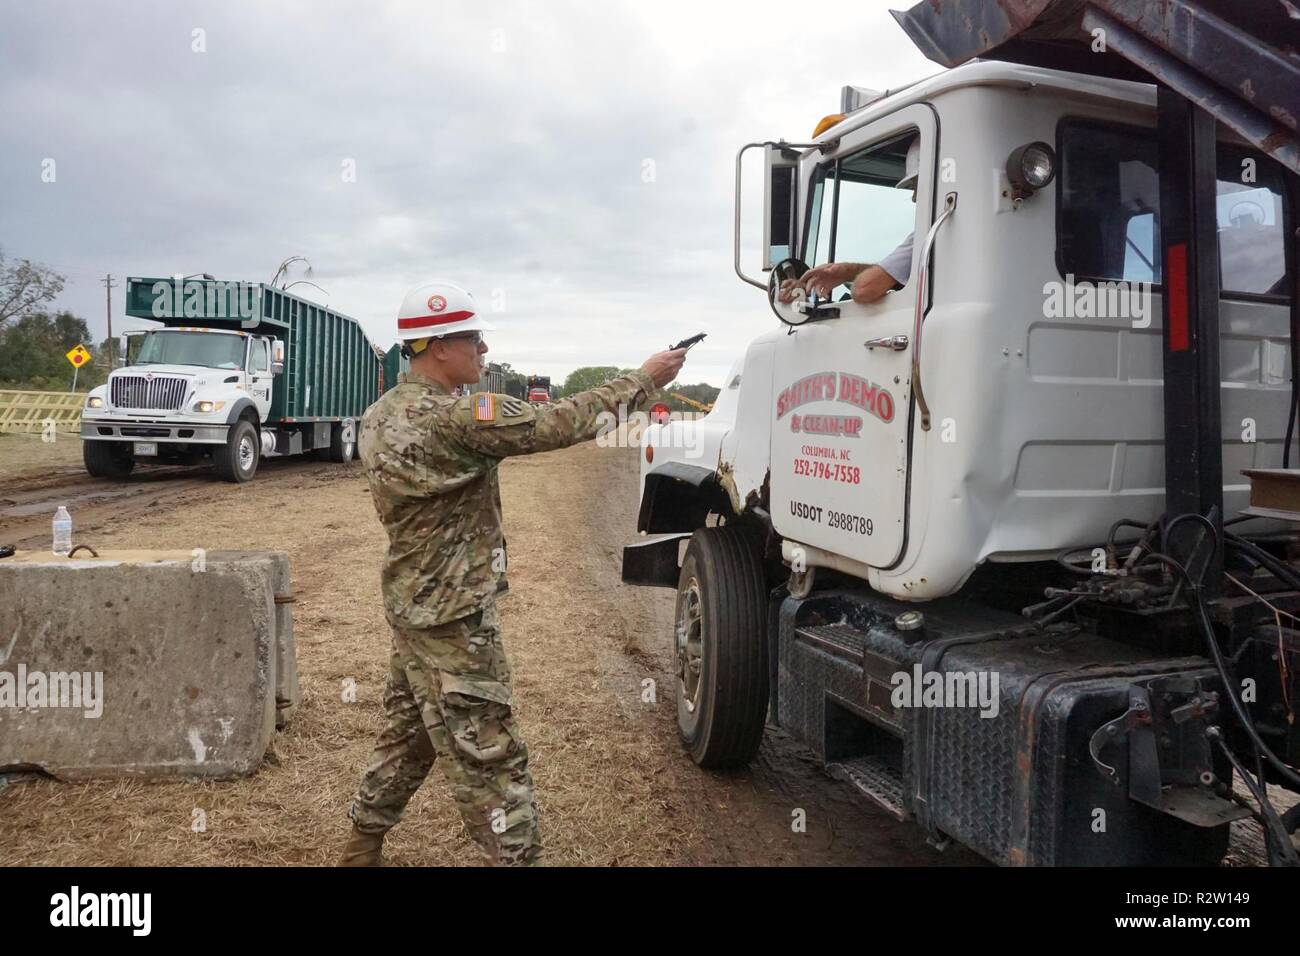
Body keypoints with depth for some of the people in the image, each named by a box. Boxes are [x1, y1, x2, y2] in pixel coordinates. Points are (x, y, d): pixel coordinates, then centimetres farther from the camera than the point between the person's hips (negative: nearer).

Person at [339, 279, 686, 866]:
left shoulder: (381, 415, 7)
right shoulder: (453, 418, -23)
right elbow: (558, 425, -23)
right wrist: (642, 381, -13)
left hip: (413, 603, 10)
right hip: (453, 616, -10)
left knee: (408, 735, 23)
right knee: (488, 757, -1)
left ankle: (362, 846, 36)